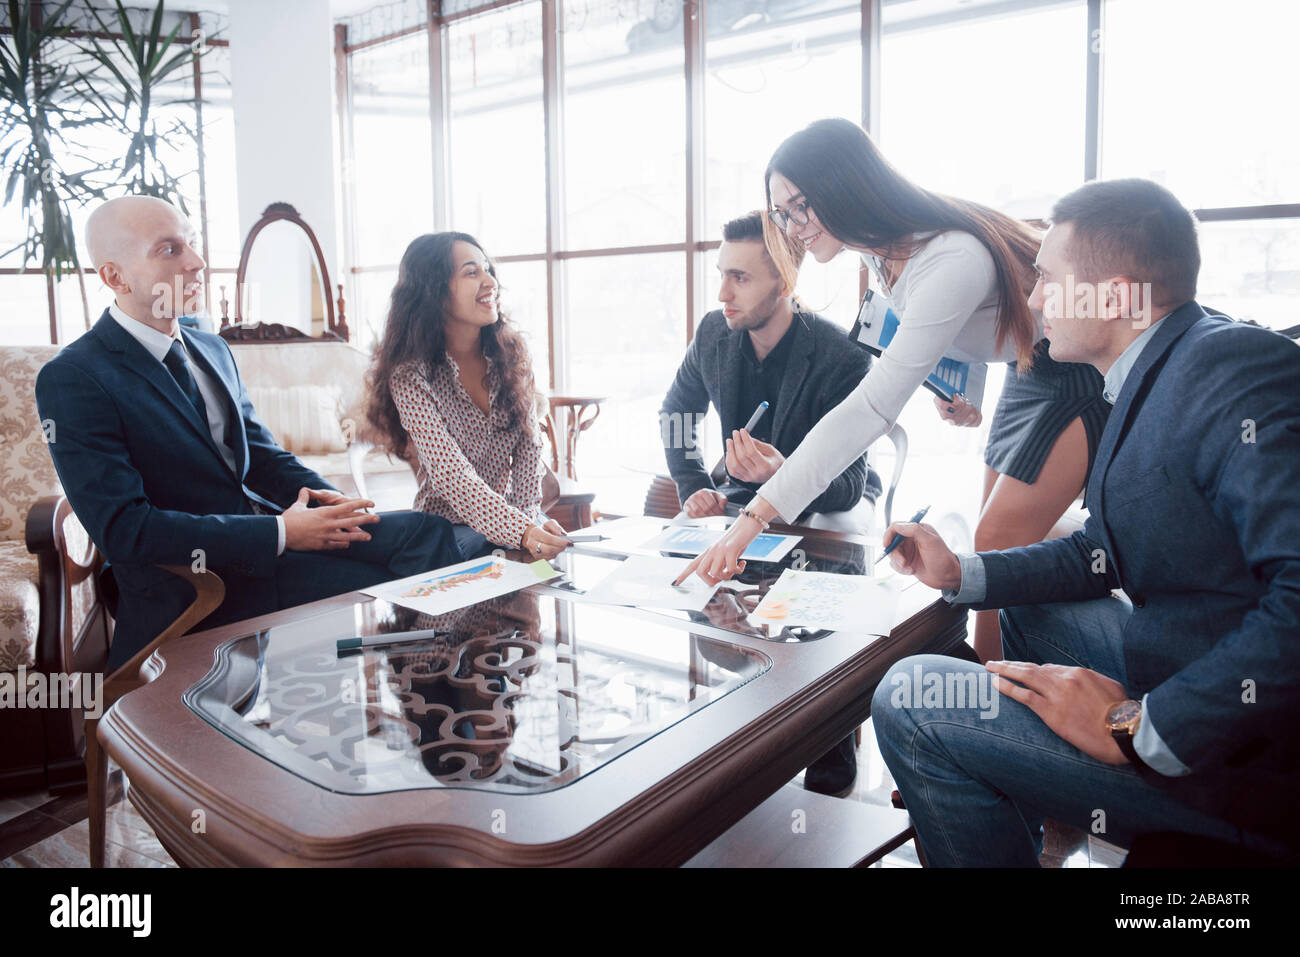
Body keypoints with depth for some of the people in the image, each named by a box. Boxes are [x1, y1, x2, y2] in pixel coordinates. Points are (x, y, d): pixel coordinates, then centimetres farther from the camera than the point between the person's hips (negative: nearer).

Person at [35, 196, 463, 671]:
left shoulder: (213, 350, 14)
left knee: (424, 531, -16)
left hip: (270, 534, 7)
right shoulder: (70, 379, -11)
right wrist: (280, 534, -22)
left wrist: (321, 496, -6)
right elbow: (123, 529, -18)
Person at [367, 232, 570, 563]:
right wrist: (521, 530, -40)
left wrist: (531, 516, -12)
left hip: (514, 515, 4)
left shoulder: (510, 352, -1)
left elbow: (528, 444, 1)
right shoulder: (410, 375, -16)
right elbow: (450, 473, -26)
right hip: (450, 525, -4)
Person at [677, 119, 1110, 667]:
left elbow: (871, 408, -41)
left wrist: (757, 516, -43)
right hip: (1027, 371, 9)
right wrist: (960, 390, -5)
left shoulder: (952, 260, -35)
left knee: (999, 545, -14)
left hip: (1078, 374, -9)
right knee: (1000, 539, 7)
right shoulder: (881, 250, -6)